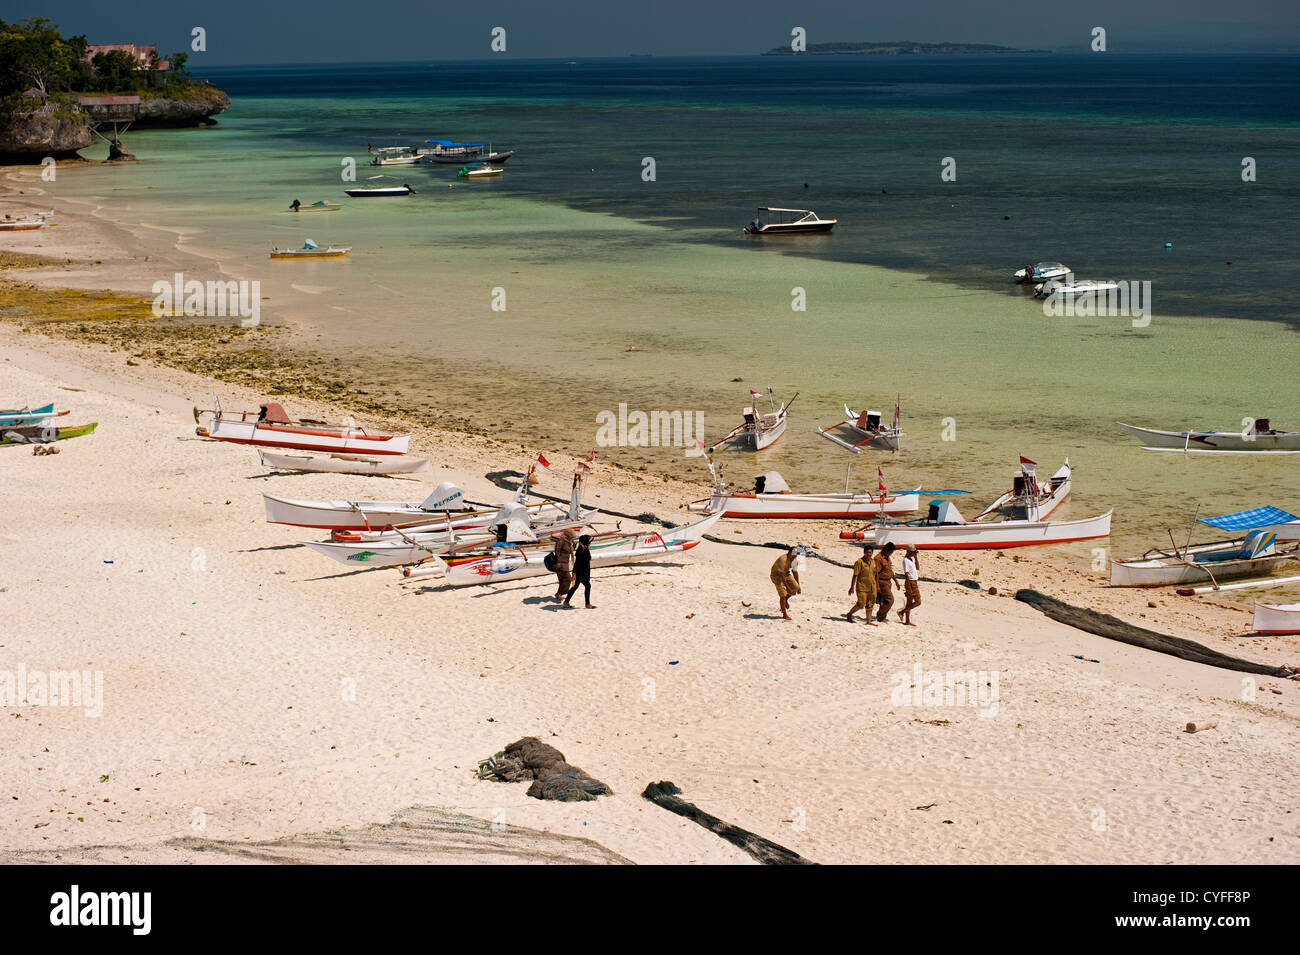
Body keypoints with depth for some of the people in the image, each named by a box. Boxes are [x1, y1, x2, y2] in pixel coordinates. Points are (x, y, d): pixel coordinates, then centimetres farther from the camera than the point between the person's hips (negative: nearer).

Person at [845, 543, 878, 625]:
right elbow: (855, 575, -10)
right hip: (862, 587, -6)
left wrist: (876, 587, 19)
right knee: (861, 604, -9)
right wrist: (852, 587, -11)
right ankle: (849, 614, 12)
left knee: (870, 605, 7)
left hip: (872, 587, 6)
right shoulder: (859, 562, -9)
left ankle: (869, 621, 13)